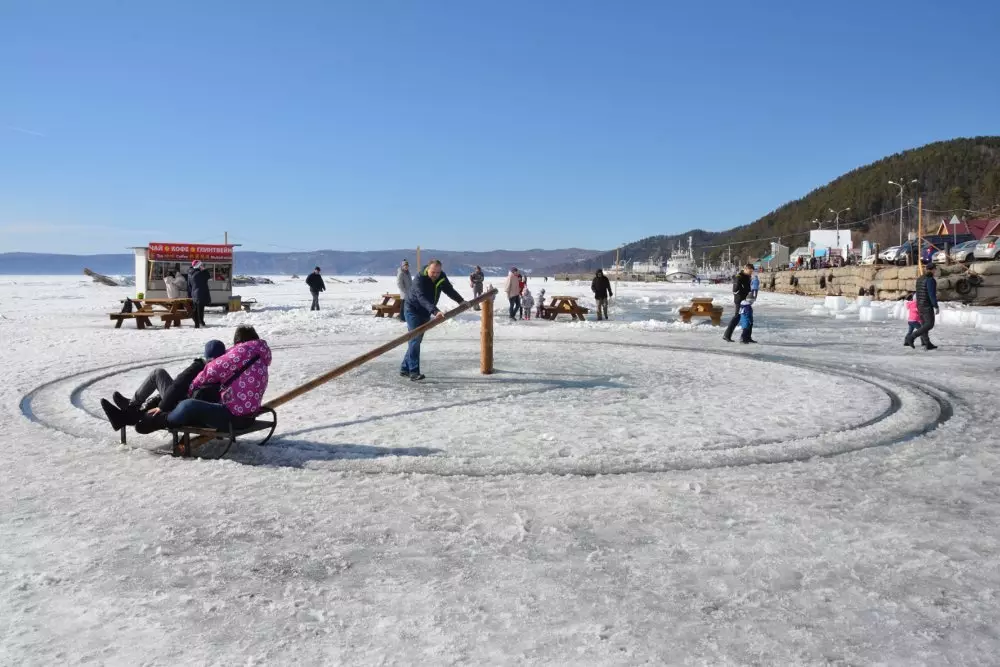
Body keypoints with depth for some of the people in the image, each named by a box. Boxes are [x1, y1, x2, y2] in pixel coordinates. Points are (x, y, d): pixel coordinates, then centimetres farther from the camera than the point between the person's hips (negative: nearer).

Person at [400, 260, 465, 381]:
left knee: (417, 340, 11)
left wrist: (460, 300, -20)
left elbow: (449, 290, -3)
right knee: (415, 340, -15)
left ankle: (405, 368, 22)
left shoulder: (441, 277, -8)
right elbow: (422, 298, -41)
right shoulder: (420, 279, -29)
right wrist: (435, 311, -55)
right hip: (413, 311, -7)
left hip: (426, 313, 7)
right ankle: (414, 372, -15)